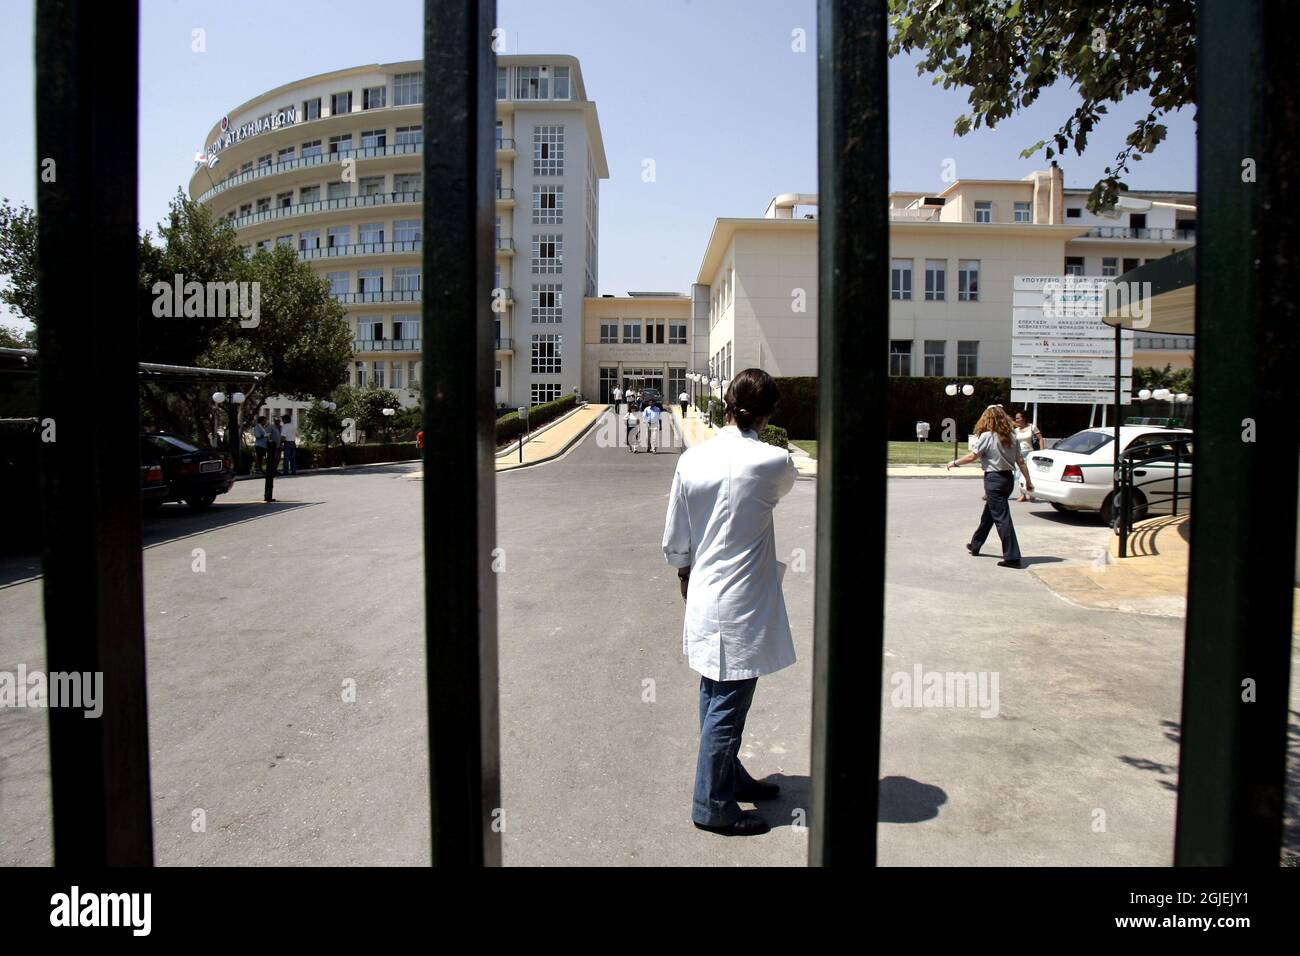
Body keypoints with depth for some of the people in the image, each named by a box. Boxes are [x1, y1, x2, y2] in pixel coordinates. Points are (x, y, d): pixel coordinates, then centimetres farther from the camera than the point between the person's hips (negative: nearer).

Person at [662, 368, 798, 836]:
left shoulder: (691, 459, -3)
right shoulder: (772, 462, -15)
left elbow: (675, 542, 3)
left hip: (704, 600, 6)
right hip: (743, 605, -6)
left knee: (715, 697, 19)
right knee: (728, 706, 5)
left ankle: (730, 776, 39)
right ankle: (713, 805, 18)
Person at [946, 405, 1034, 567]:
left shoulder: (987, 436, -12)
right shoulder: (1011, 437, 7)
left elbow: (971, 457, -13)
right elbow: (1020, 461, 6)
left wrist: (954, 463, 2)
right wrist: (1028, 480, 11)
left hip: (994, 479, -8)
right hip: (1008, 478, 8)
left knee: (1001, 518, -7)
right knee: (988, 513, 22)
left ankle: (1012, 557, -10)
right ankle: (975, 545, 37)